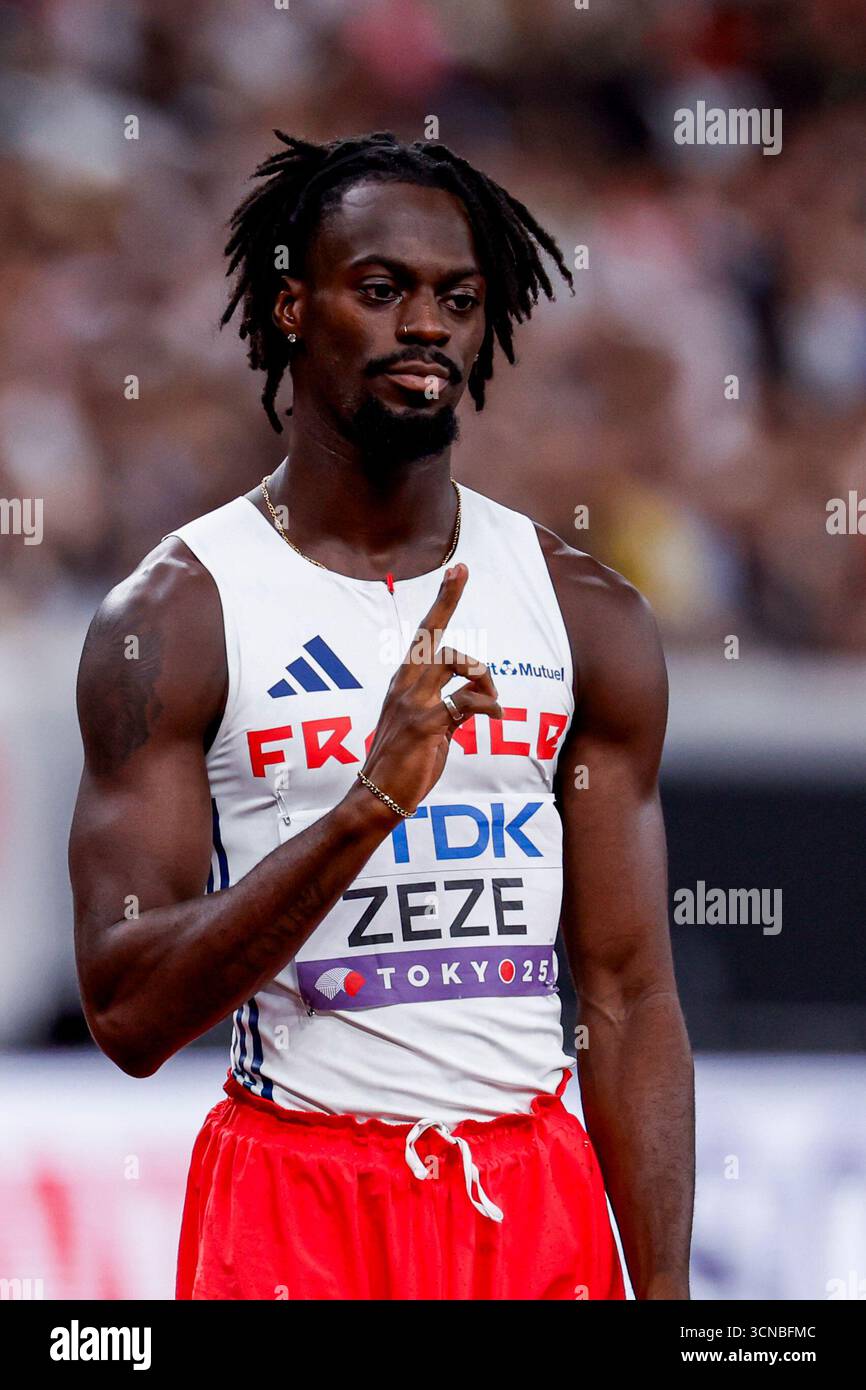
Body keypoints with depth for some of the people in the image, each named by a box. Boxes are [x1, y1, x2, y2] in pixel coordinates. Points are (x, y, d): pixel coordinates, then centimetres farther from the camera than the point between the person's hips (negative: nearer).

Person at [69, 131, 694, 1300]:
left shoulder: (588, 616, 5)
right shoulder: (174, 616, -5)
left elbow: (631, 998, 5)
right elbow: (131, 1015, -14)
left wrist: (665, 1290, -2)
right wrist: (366, 803, -24)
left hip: (539, 1201, 3)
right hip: (298, 1204, -3)